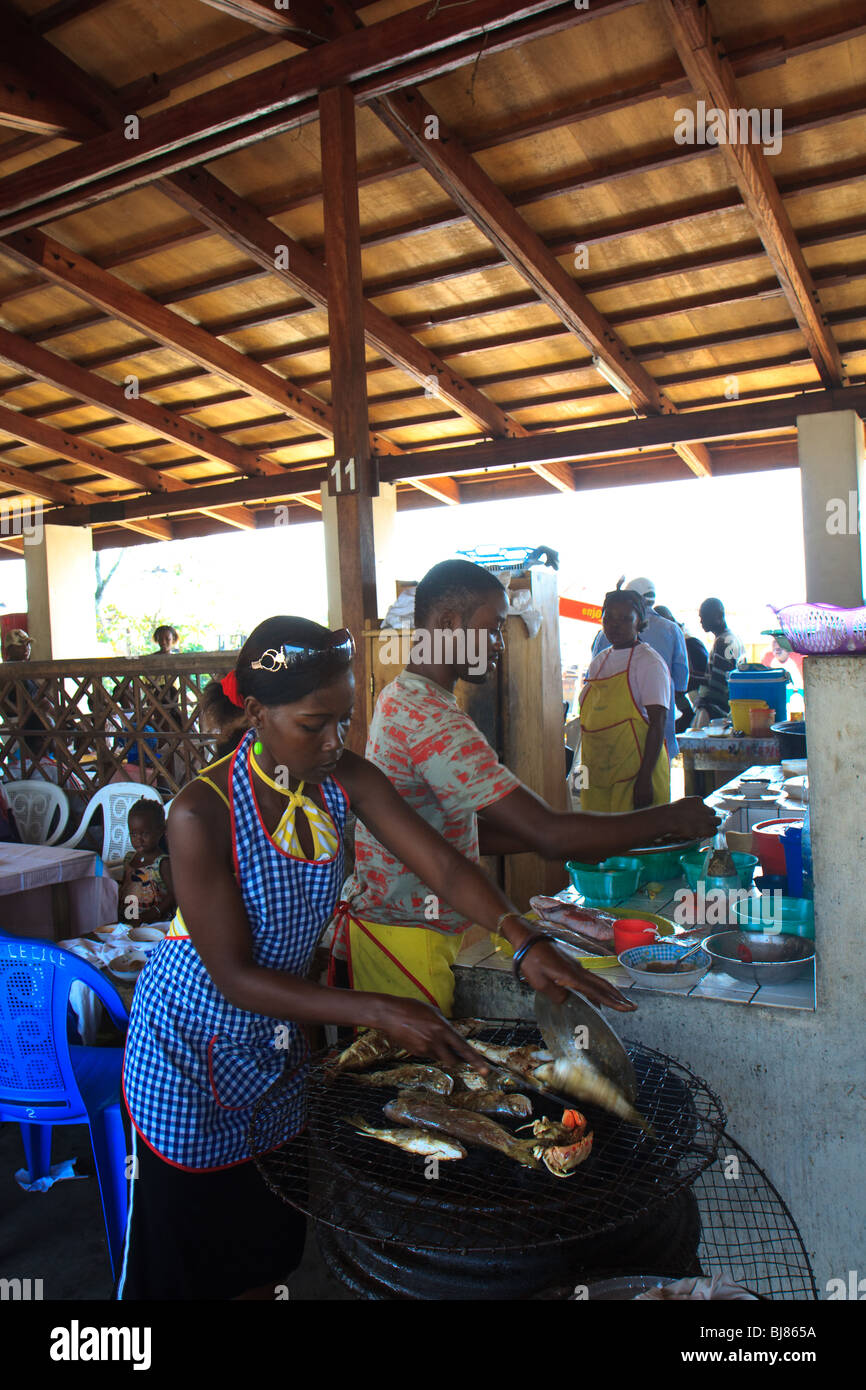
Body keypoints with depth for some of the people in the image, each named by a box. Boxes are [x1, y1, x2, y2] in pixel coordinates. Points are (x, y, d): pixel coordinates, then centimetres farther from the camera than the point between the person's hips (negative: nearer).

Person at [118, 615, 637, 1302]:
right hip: (192, 1042, -4)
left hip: (279, 1036, 5)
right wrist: (377, 1010, -32)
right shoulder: (202, 812, -28)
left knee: (271, 1245, 18)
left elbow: (445, 866, -15)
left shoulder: (345, 779, -11)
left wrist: (528, 942, -32)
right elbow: (235, 978, -26)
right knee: (188, 1259, 13)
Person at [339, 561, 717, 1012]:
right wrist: (668, 818, -14)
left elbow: (464, 833, 13)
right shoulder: (433, 721, -24)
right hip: (404, 941, -10)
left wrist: (580, 842, 6)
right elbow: (550, 836, -28)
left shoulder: (400, 698, 10)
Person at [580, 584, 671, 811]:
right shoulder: (599, 662, 14)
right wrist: (586, 768, 16)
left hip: (634, 770, -6)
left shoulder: (649, 662, -6)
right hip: (597, 771, 6)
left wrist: (645, 777, -19)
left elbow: (658, 724, -12)